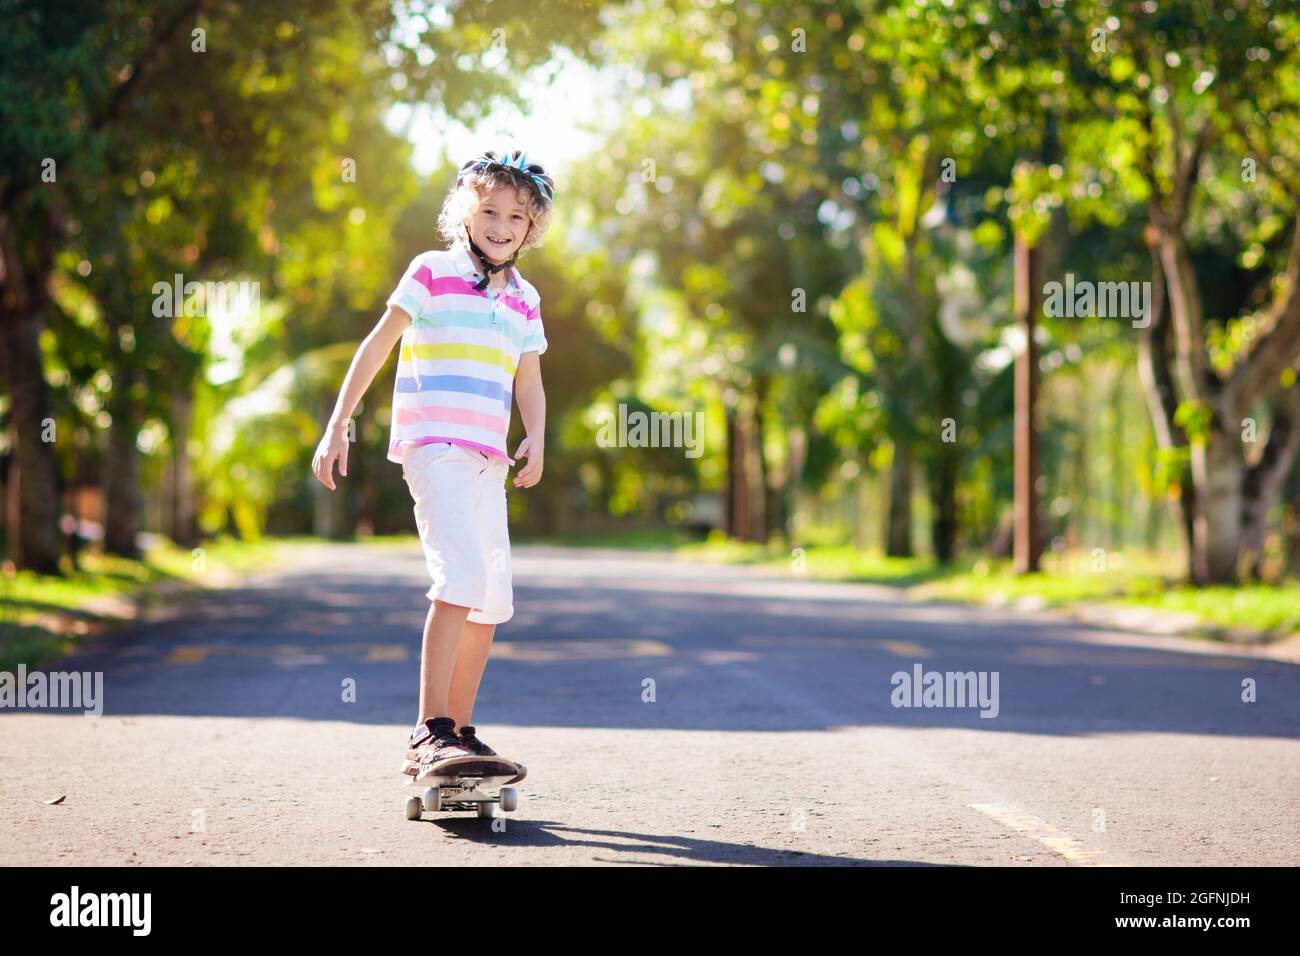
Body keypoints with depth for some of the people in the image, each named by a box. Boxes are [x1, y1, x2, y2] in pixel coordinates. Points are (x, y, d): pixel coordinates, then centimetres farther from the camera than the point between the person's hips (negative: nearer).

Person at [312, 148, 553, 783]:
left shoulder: (525, 298, 17)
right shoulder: (432, 271, 2)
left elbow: (528, 382, 18)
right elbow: (377, 346, 2)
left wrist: (535, 441, -2)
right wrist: (337, 426, -2)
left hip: (486, 461, 7)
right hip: (432, 446, -7)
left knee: (492, 600, 7)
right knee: (462, 577, -23)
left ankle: (458, 731, 19)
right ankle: (430, 734, -24)